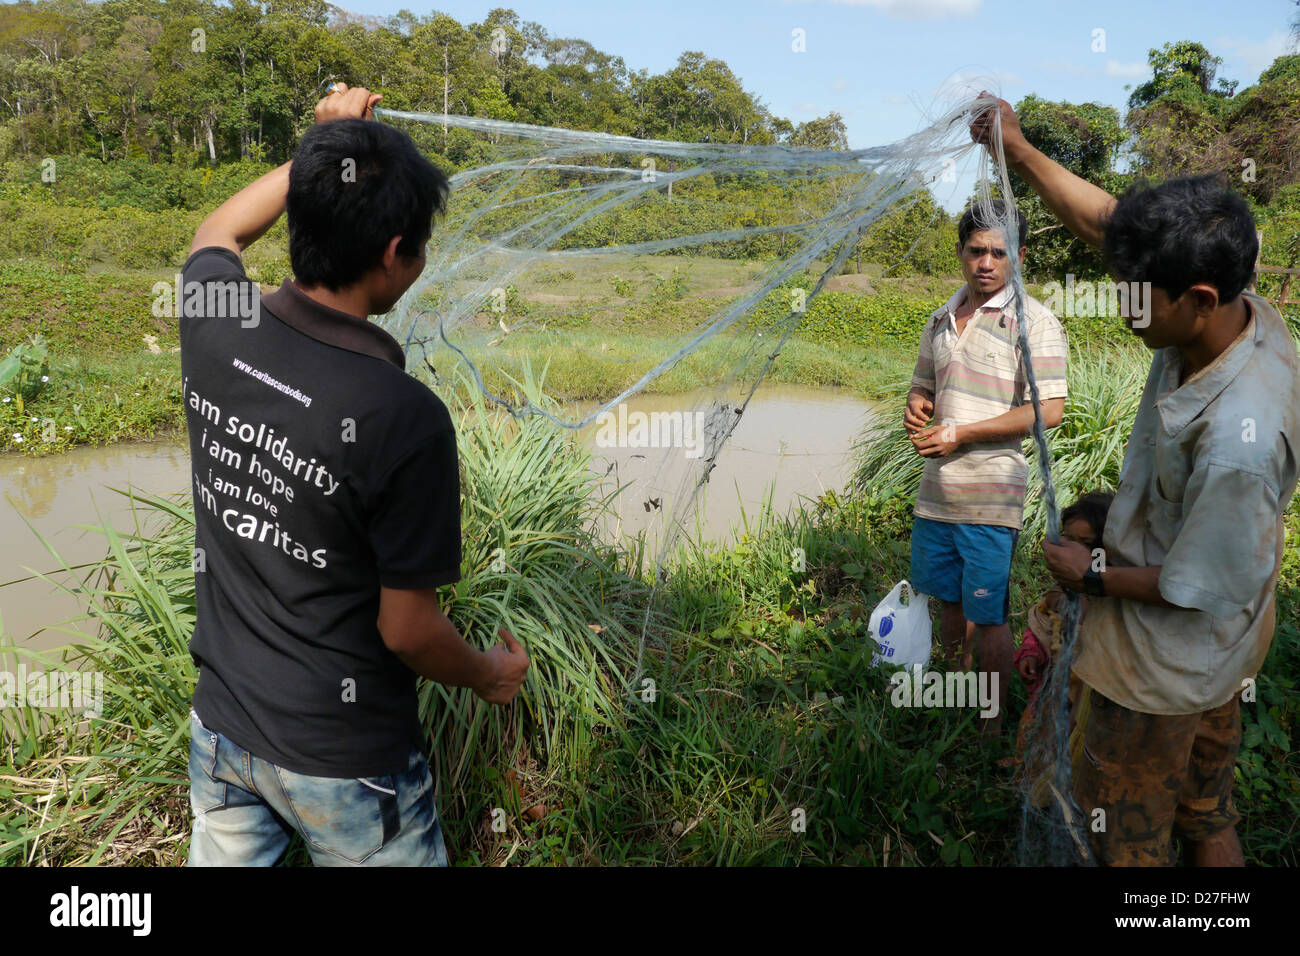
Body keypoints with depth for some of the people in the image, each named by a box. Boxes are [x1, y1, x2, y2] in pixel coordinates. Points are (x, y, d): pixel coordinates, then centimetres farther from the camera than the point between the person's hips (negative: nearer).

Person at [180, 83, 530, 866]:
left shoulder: (213, 325, -12)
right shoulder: (405, 418, -30)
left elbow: (218, 233, 15)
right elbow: (408, 629, -19)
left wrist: (322, 151, 17)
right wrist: (492, 676, 0)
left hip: (221, 726, 6)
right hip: (344, 760, -5)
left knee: (226, 856, 27)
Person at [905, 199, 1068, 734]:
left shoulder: (1034, 322, -8)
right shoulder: (941, 319, 12)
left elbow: (1049, 410, -16)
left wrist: (960, 433, -18)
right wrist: (915, 410, -1)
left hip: (990, 494, -6)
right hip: (935, 489, 6)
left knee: (987, 615, 2)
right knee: (949, 600, 19)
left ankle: (994, 725, 20)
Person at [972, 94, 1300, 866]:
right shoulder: (1237, 310, -14)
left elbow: (1199, 588, -25)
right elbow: (1105, 221, -3)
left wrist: (1092, 578, -11)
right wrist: (1019, 150, -3)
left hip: (1172, 656, -8)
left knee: (1126, 831, 16)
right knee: (1207, 815, 29)